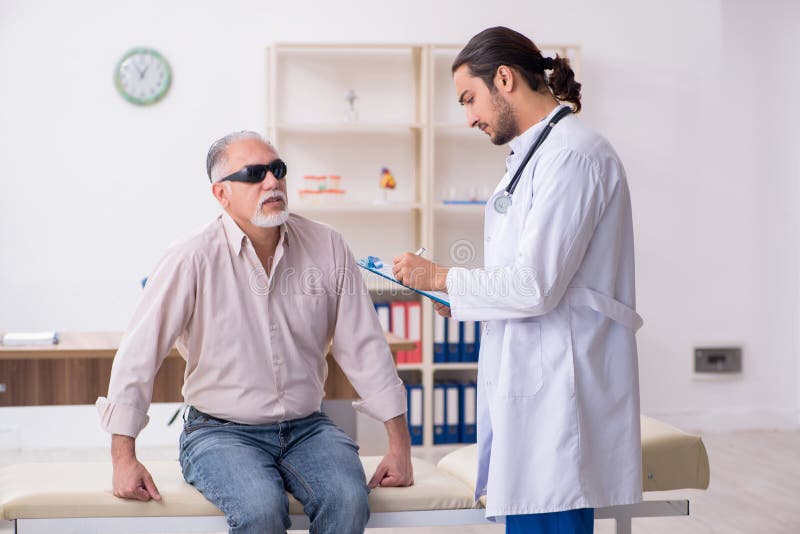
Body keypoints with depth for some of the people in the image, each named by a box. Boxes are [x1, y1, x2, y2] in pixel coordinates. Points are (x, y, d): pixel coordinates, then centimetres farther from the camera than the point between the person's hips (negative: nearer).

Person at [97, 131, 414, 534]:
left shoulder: (327, 248, 1)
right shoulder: (193, 259, -9)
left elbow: (365, 349, 4)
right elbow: (137, 355, -8)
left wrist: (400, 445, 1)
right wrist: (124, 458, -12)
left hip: (307, 427, 3)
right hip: (220, 431, -3)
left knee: (348, 500, -26)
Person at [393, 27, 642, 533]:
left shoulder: (573, 155, -14)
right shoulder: (536, 154, 18)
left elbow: (536, 286, -18)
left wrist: (440, 277, -5)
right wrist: (463, 299, 14)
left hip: (558, 392, -10)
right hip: (533, 384, 10)